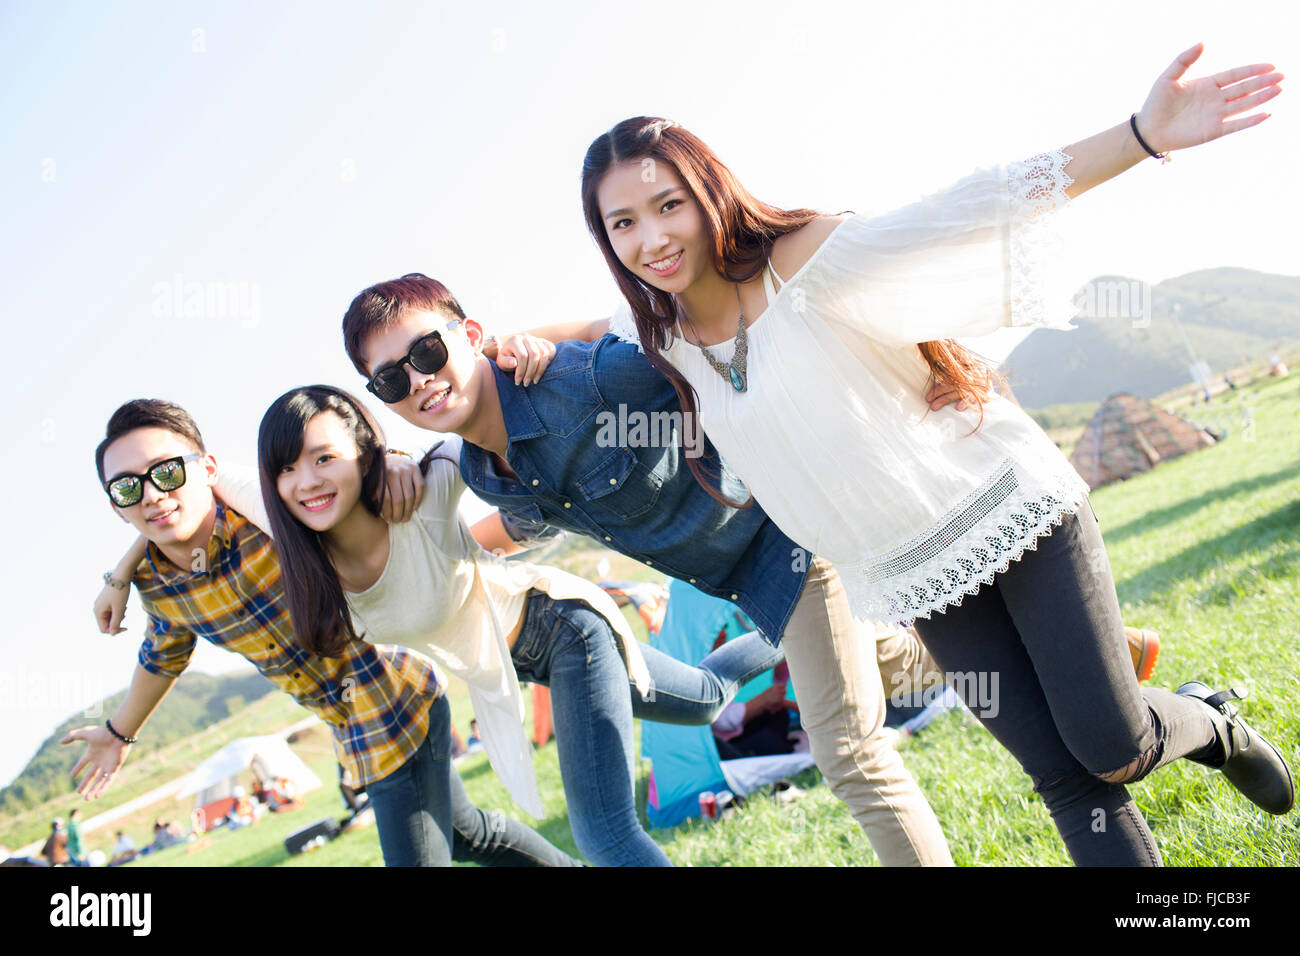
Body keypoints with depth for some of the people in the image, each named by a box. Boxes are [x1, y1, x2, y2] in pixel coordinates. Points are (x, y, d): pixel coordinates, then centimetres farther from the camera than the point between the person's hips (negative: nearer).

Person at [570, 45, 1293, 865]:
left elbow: (960, 215, -26)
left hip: (1010, 504, -4)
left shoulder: (800, 260, -18)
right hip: (914, 577, 5)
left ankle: (1213, 724, 27)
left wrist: (1142, 136, -35)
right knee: (1065, 775, 1)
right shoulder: (659, 337, 0)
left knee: (1111, 748, -6)